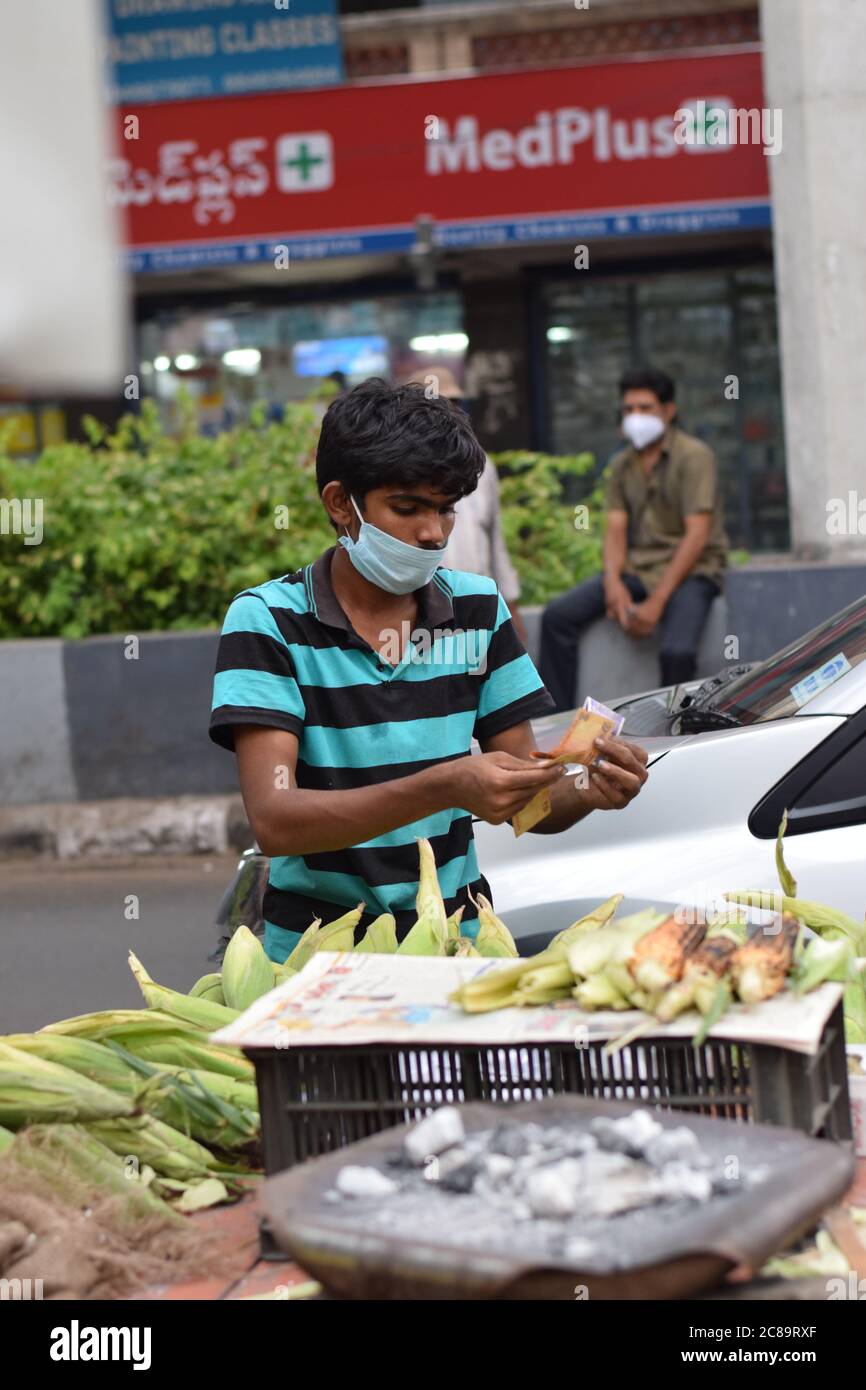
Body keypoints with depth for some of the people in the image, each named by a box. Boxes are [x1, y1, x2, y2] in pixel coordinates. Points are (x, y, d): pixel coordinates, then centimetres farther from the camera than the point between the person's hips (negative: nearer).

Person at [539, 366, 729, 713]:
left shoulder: (694, 456, -6)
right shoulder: (622, 465, 14)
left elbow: (697, 534, -14)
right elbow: (616, 530, 7)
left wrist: (657, 602, -21)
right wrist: (613, 582, -16)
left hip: (690, 571, -6)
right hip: (636, 569, 6)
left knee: (677, 652, -32)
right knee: (558, 616, -11)